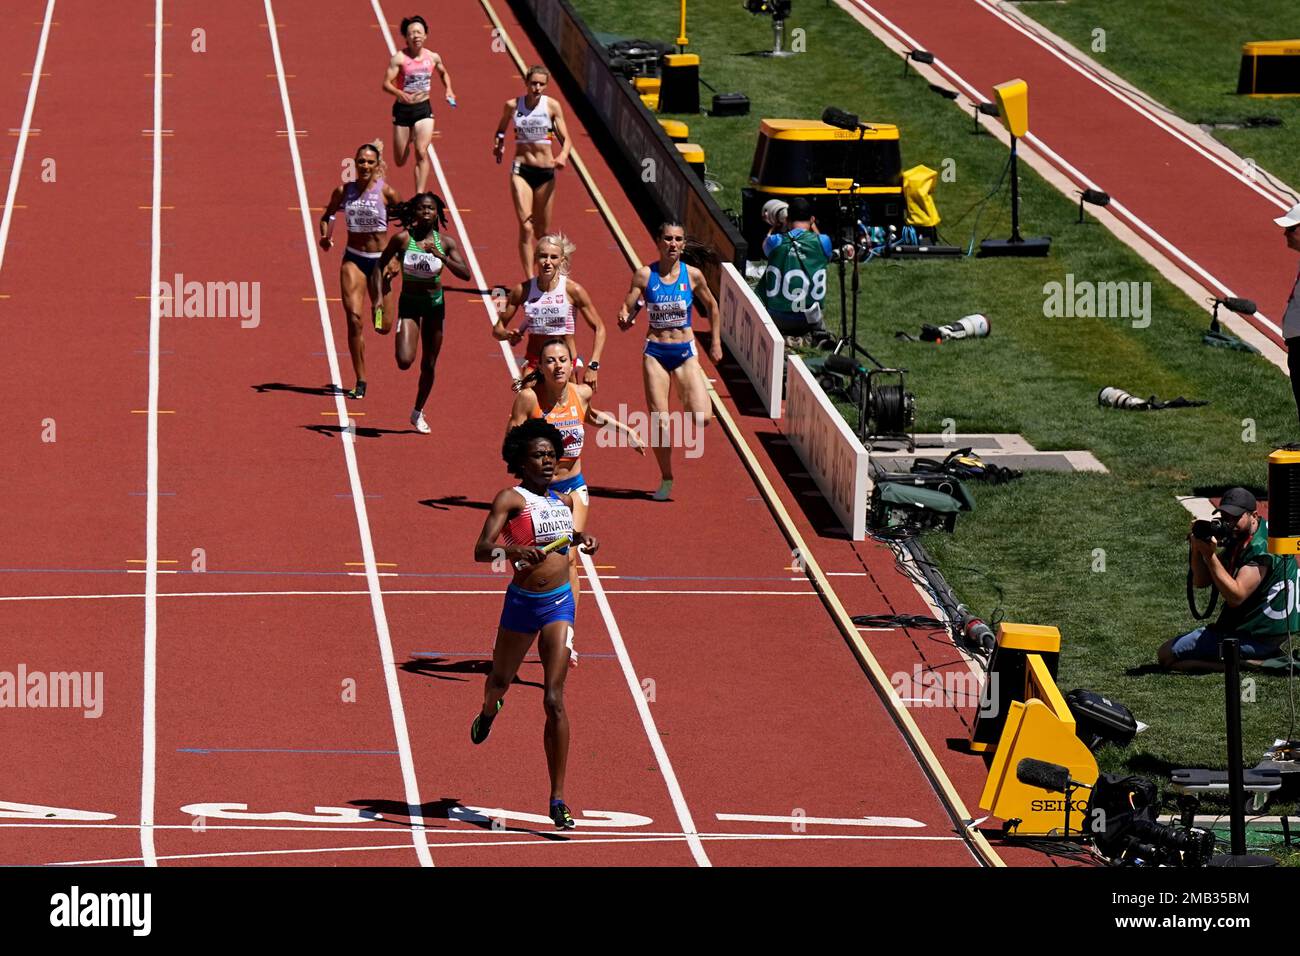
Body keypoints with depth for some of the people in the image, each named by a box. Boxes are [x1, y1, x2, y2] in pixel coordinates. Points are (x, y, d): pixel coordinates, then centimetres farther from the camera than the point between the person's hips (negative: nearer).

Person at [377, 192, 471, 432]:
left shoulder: (445, 243, -6)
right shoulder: (403, 239, -12)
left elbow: (465, 274, -13)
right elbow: (379, 265, -2)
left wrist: (441, 257, -25)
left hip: (434, 304, 2)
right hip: (409, 303, -2)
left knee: (428, 365, 11)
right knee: (405, 361, -20)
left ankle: (418, 413, 31)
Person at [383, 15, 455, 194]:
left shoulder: (433, 57, -1)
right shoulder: (399, 58, -13)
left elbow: (444, 73, 21)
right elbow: (386, 84, -18)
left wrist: (448, 89, 3)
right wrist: (400, 94, -38)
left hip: (423, 108, 1)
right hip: (403, 109, -1)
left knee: (422, 153, -17)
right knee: (400, 161, 10)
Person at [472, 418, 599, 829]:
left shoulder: (563, 502, 8)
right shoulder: (511, 499, -9)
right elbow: (481, 550, -21)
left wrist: (581, 541, 11)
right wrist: (511, 551, -40)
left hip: (560, 603, 2)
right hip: (522, 602, -2)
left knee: (554, 700, -9)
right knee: (500, 682, 21)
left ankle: (558, 800, -9)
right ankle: (488, 712, 63)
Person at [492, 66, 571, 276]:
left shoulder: (552, 106, -3)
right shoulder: (513, 106, 0)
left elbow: (565, 138, -3)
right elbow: (501, 129, 20)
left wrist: (563, 156, -22)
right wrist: (499, 142, 1)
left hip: (546, 172, 1)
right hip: (521, 170, -1)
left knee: (542, 231, 11)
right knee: (526, 228, -13)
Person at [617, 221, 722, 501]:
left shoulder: (692, 275, -2)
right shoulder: (645, 275, -4)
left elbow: (711, 306, 14)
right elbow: (627, 308, -2)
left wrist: (716, 342, 15)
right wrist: (624, 319, -26)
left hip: (685, 352, 0)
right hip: (655, 352, 0)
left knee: (702, 418, -15)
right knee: (659, 422, -2)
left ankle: (687, 413, 23)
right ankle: (666, 480, 14)